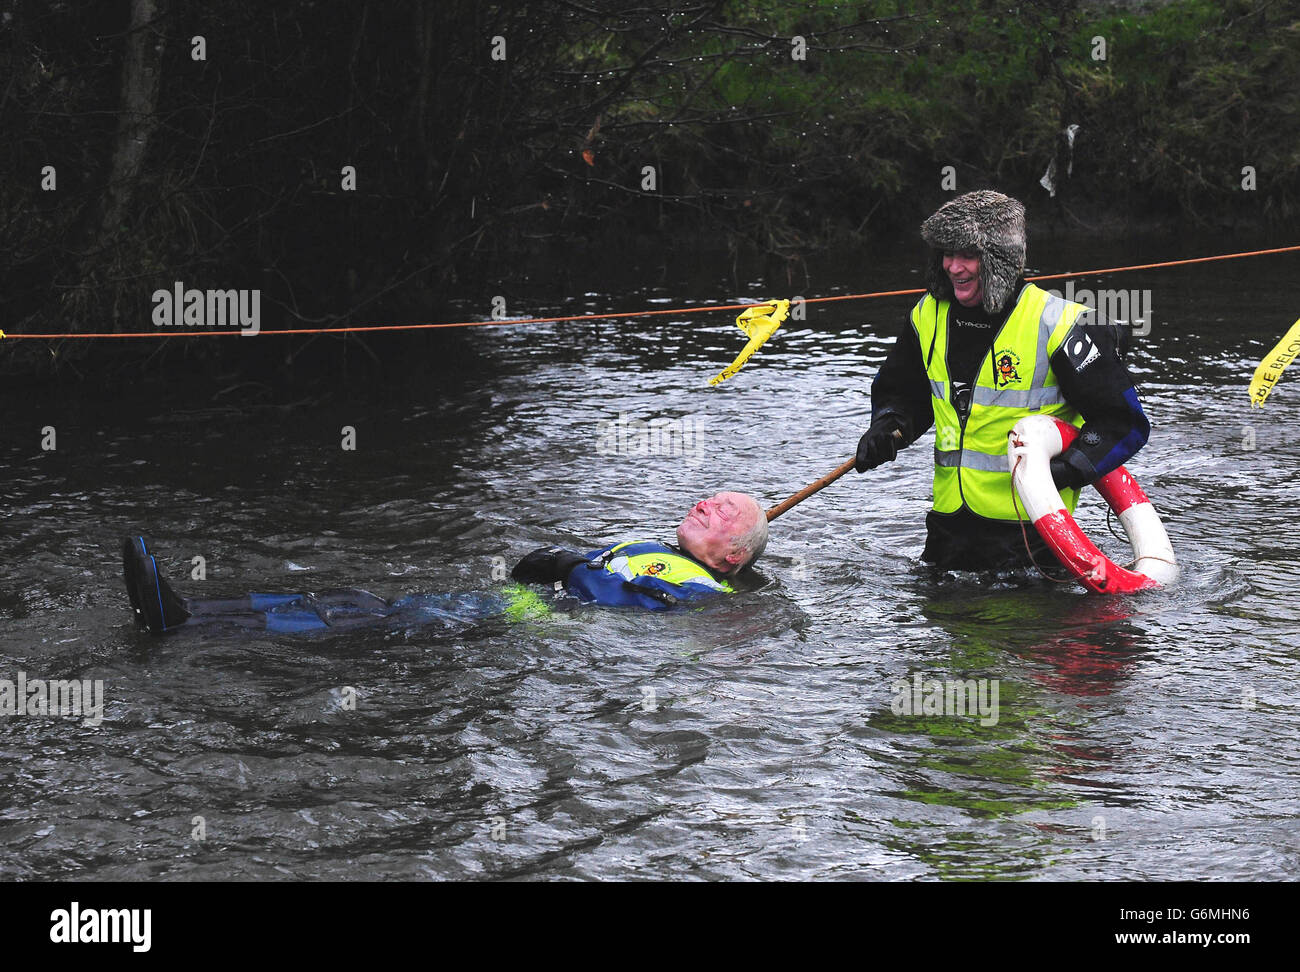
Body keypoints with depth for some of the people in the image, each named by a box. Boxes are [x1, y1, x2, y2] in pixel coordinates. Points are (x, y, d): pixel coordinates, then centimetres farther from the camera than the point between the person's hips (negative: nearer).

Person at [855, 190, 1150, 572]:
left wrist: (1067, 471, -23)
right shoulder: (929, 317, 5)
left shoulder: (1055, 324, -13)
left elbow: (1124, 422, -10)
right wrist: (887, 429, 0)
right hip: (950, 522, 6)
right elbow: (901, 393, 22)